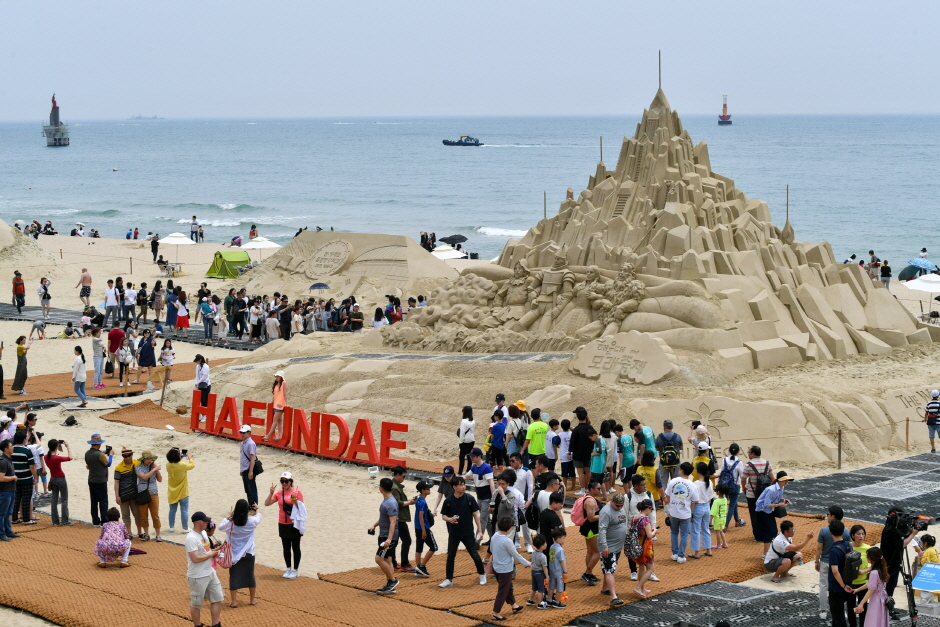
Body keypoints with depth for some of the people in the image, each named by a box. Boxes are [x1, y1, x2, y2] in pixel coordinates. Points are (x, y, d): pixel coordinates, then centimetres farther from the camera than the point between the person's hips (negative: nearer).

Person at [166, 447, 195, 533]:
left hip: (172, 493, 4)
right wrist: (189, 456, 7)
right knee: (184, 510, 6)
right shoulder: (182, 465, -23)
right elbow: (192, 465, -5)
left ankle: (171, 527, 24)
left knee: (172, 510, 17)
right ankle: (185, 528, 10)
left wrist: (180, 458, 8)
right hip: (183, 493, -4)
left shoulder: (168, 465, -9)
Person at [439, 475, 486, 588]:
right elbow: (443, 516, 4)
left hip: (468, 533, -1)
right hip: (453, 534, 1)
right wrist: (449, 519, -20)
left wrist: (480, 530, -4)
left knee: (474, 555, 6)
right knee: (450, 556, 3)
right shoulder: (448, 501, -4)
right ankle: (449, 580, 12)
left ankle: (482, 575, 26)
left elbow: (476, 514, -1)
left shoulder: (469, 498, -6)